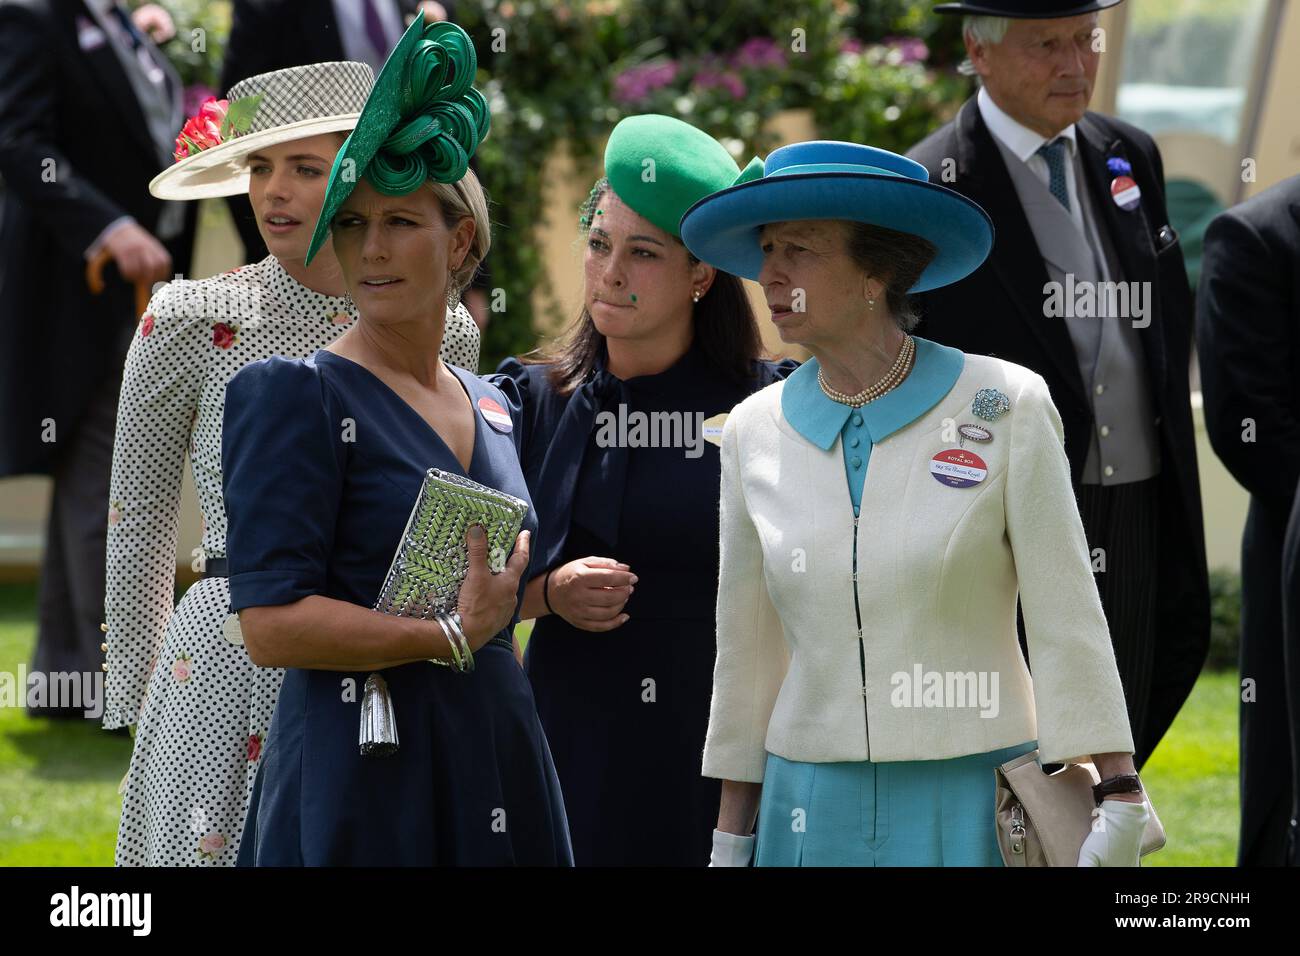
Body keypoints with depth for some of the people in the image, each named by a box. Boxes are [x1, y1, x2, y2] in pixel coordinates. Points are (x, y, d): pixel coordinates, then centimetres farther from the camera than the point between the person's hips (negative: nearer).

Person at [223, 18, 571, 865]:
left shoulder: (496, 410, 15)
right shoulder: (298, 398, -6)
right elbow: (271, 623, -15)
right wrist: (451, 636, -14)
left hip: (498, 765, 6)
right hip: (363, 781, -6)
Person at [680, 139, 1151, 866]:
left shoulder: (1005, 410, -5)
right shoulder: (756, 432, 5)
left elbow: (1069, 625, -5)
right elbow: (746, 649, 11)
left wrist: (1118, 807, -10)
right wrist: (730, 840, 12)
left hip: (979, 808, -3)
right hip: (815, 809, 3)